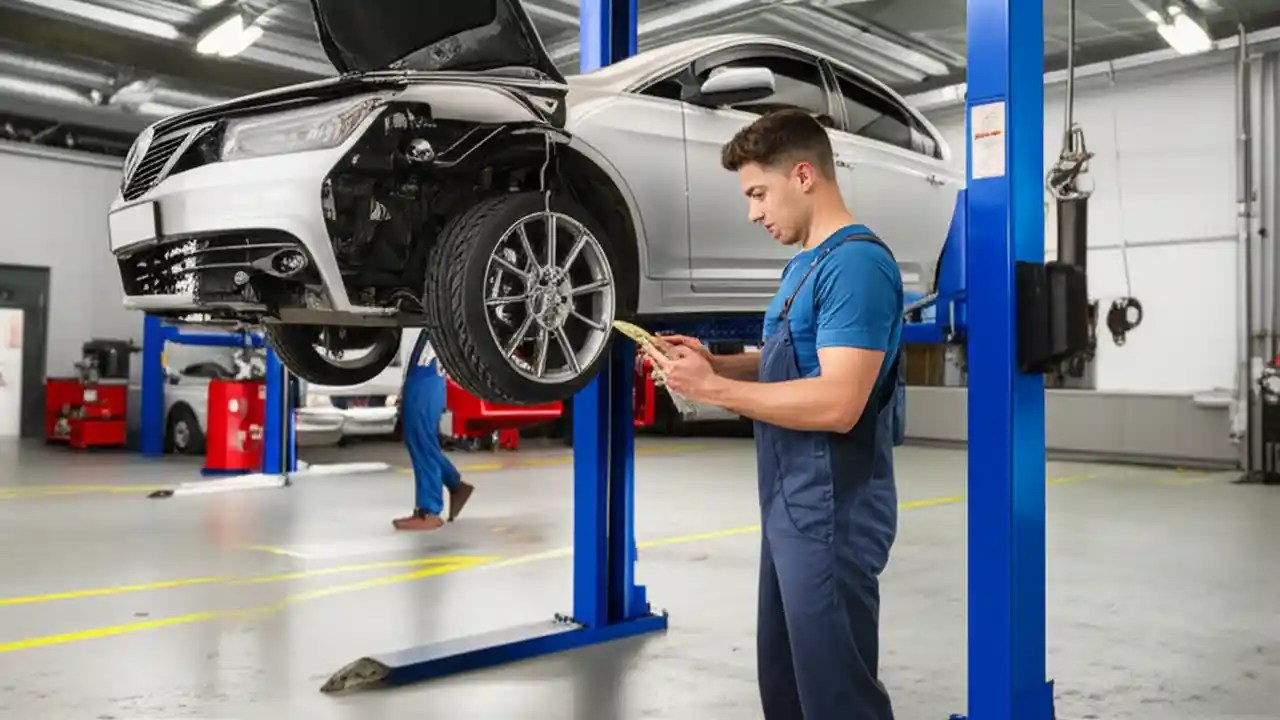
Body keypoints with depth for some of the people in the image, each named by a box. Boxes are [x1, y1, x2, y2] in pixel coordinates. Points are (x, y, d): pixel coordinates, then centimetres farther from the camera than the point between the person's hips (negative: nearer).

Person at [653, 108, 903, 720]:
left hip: (829, 514, -10)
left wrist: (712, 388, -18)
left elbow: (837, 403, -25)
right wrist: (712, 361, 4)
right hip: (791, 508, 10)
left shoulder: (856, 263, -18)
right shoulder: (805, 263, 14)